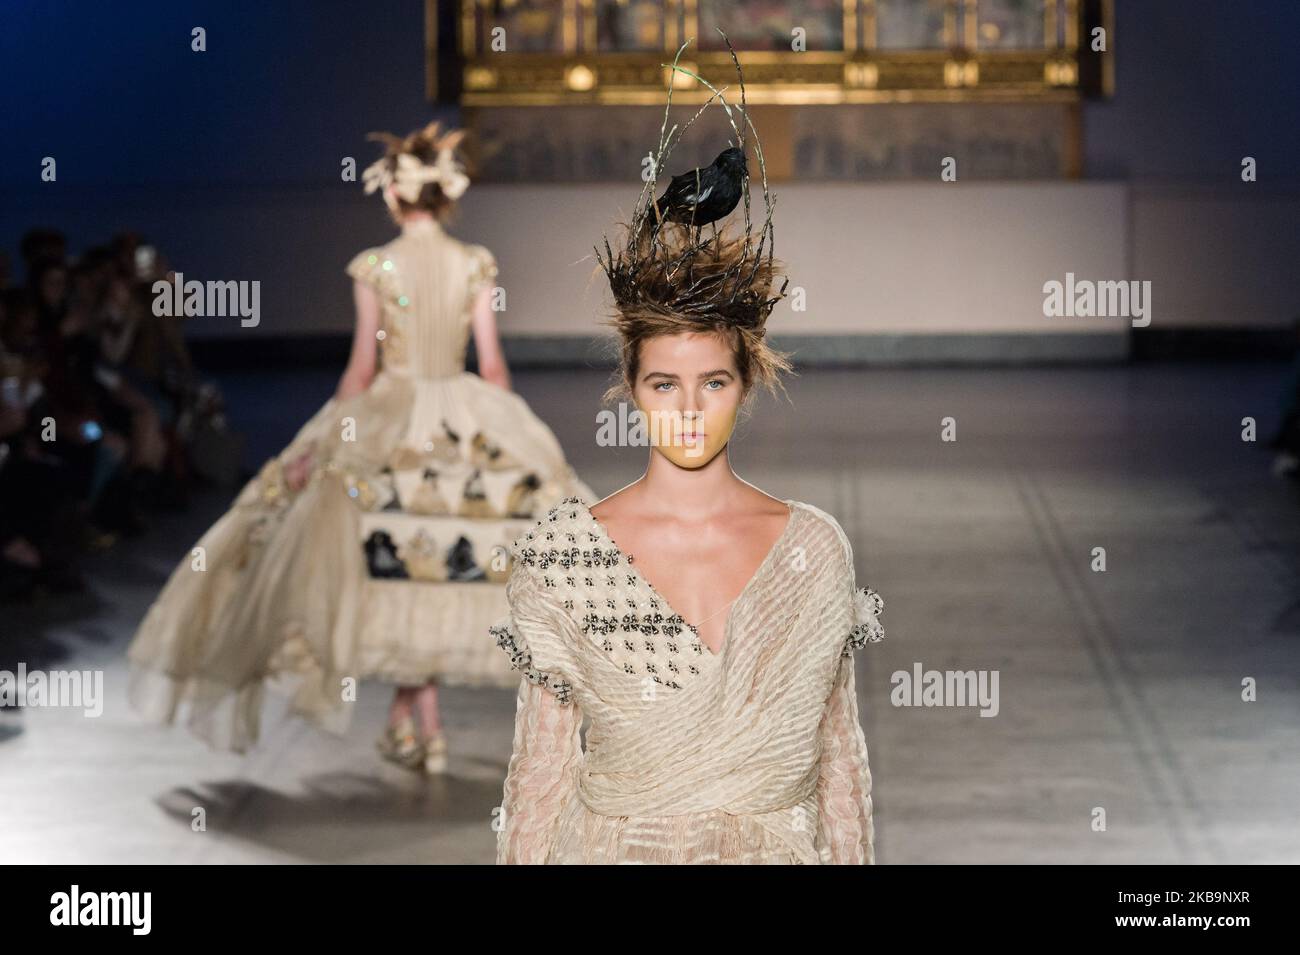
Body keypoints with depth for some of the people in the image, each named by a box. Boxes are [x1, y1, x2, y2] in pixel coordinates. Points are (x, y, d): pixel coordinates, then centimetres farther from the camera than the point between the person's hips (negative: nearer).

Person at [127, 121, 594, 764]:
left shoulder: (374, 267, -8)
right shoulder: (476, 265, -2)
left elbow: (362, 367, -7)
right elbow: (492, 365, -1)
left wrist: (320, 445, 0)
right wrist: (505, 436, 10)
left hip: (390, 420, -2)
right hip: (469, 422, 2)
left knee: (399, 570, 7)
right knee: (428, 575, 13)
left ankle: (424, 724, 2)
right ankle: (404, 715, 11)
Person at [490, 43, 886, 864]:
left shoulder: (816, 546, -3)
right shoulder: (562, 549, -7)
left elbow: (840, 759, 2)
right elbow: (545, 764, -3)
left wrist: (855, 856, 0)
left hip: (785, 846, 1)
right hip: (615, 848, -1)